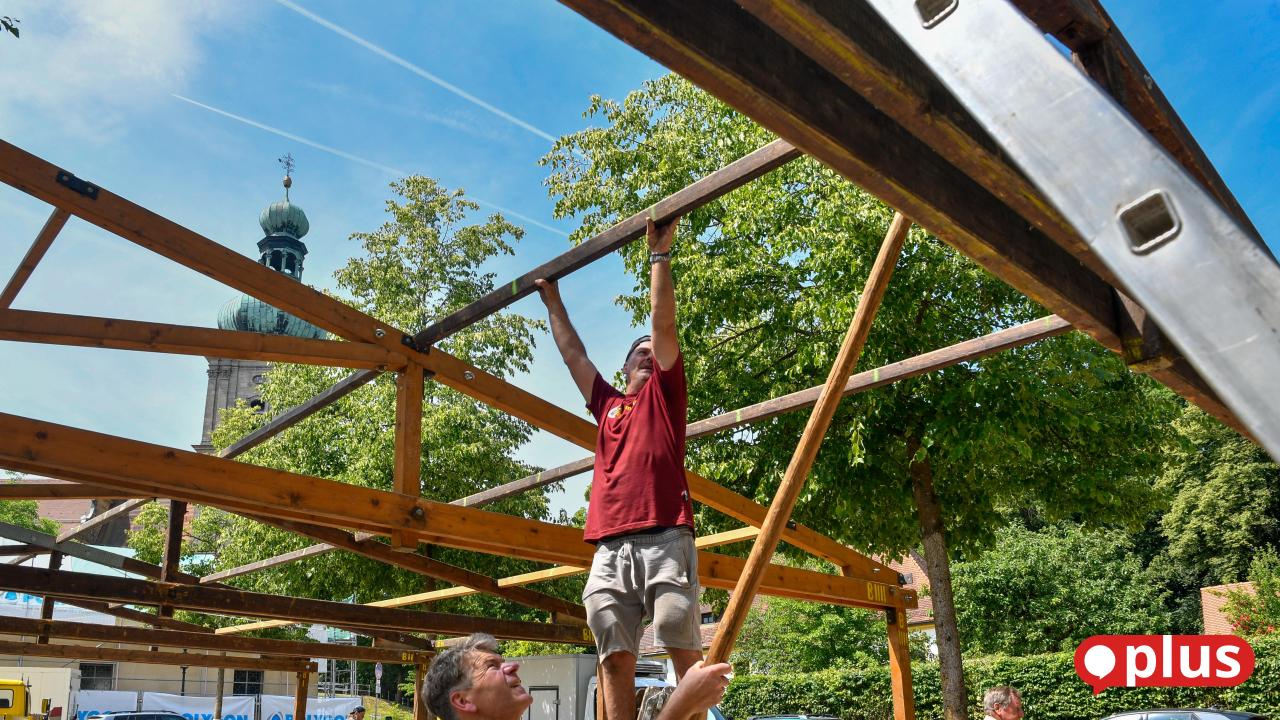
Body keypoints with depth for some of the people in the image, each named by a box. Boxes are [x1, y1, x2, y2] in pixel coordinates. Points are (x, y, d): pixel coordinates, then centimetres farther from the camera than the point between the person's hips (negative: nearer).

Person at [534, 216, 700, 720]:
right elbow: (573, 354, 34)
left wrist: (659, 253, 7)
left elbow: (664, 324, 8)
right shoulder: (607, 405, 26)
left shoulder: (665, 393, 16)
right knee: (615, 658, -1)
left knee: (684, 649, -9)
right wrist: (552, 301, 41)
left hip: (664, 539, -4)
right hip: (610, 547, 4)